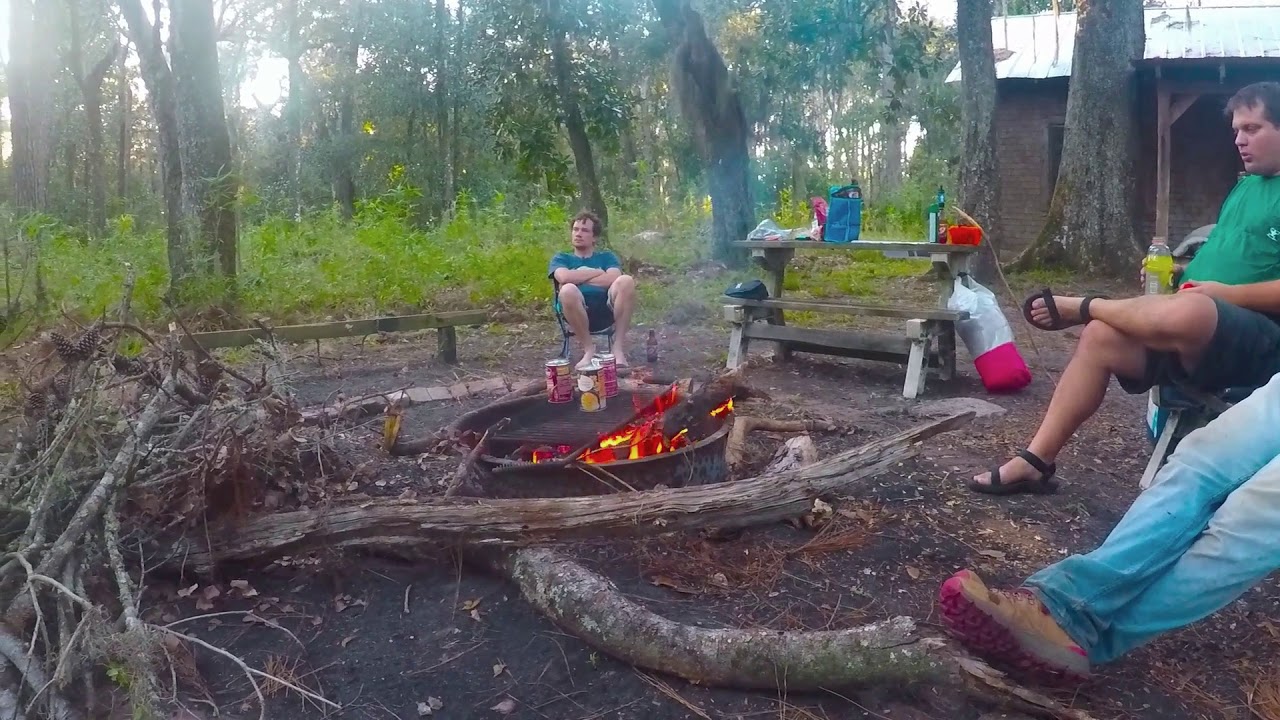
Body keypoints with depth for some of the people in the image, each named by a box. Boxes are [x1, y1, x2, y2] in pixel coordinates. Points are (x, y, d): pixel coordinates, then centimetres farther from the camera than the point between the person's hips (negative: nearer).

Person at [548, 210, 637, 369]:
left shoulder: (606, 257, 25)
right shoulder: (561, 258, 23)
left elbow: (613, 279, 1)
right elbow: (564, 277, -3)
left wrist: (579, 277, 3)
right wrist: (597, 272, 4)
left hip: (607, 310, 1)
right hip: (579, 312, -1)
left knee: (626, 281, -27)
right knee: (567, 289, -34)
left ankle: (618, 347, -21)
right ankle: (588, 349, -17)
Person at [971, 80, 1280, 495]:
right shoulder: (1244, 187, 20)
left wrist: (1228, 293, -21)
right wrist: (1179, 272, 9)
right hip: (1203, 334, 9)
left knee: (1187, 313, -40)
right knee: (1101, 337, -13)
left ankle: (1079, 307, -9)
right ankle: (1035, 462, -13)